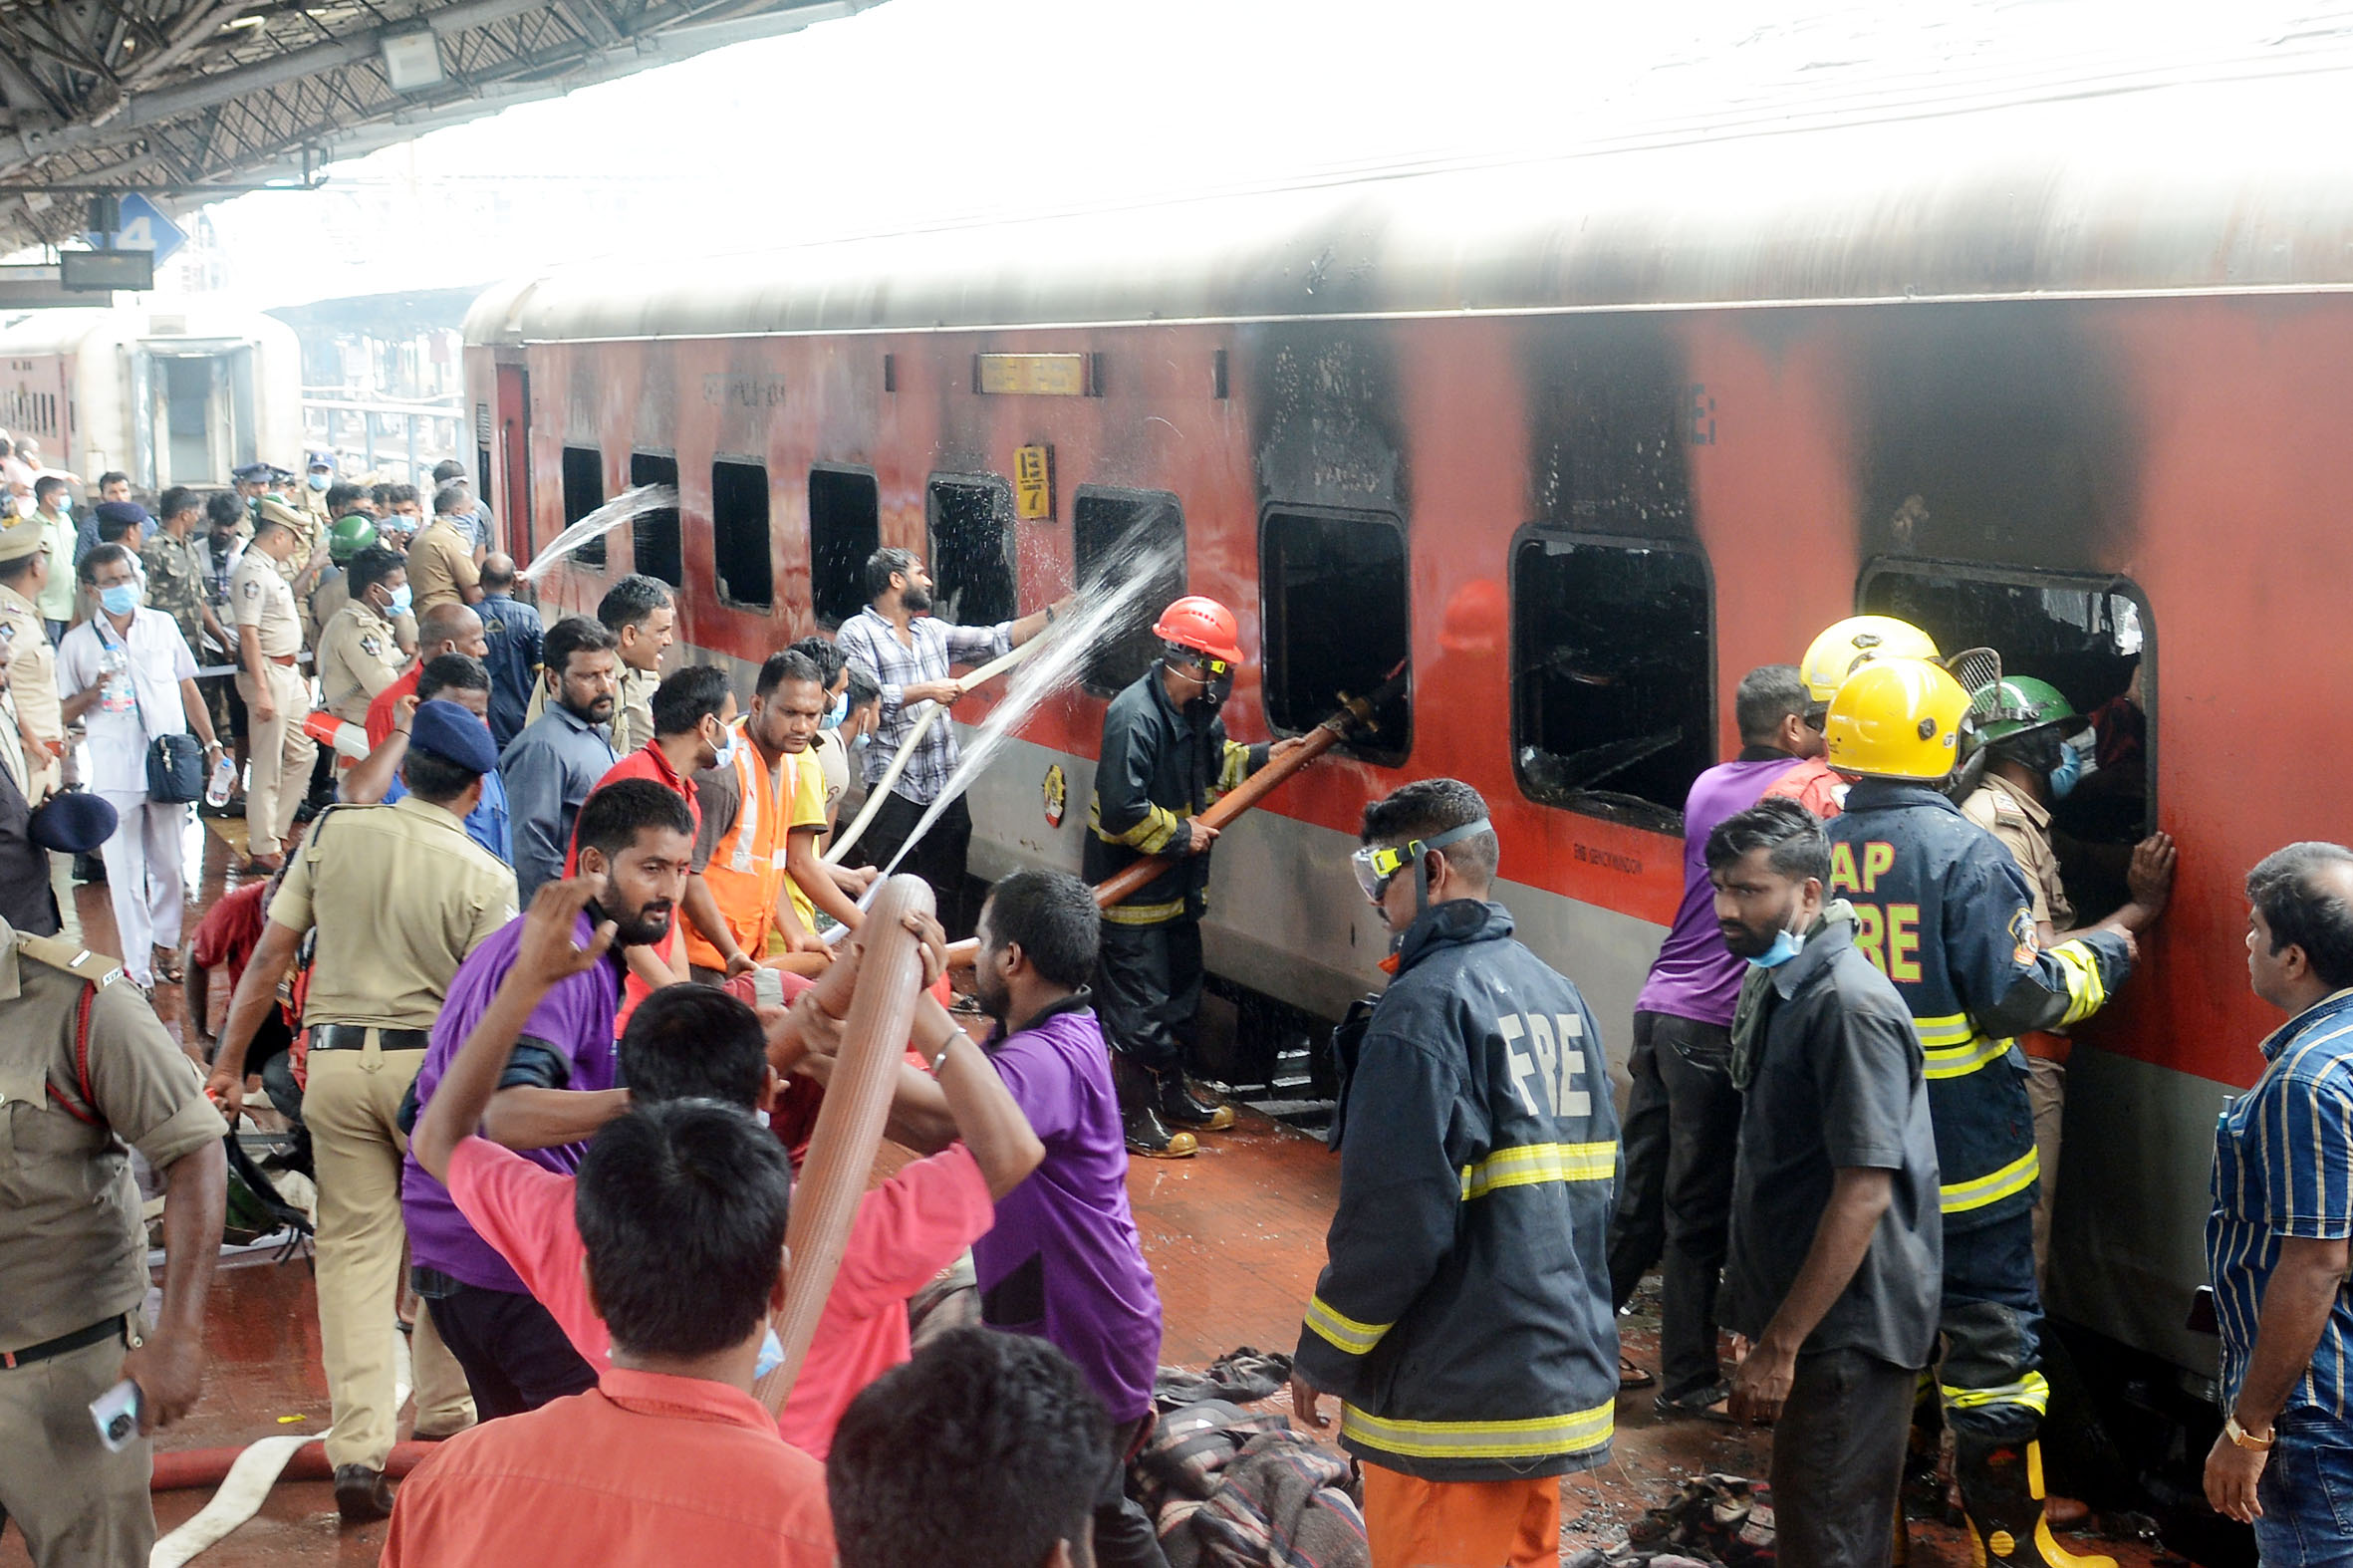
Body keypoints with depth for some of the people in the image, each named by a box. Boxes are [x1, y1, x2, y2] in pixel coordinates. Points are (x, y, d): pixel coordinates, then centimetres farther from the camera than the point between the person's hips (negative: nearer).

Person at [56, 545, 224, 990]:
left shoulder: (162, 625, 8)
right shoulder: (77, 642, 2)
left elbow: (187, 687, 15)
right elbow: (63, 712, 5)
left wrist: (210, 741, 9)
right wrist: (96, 691, -15)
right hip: (114, 767, -2)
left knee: (171, 865, 8)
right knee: (124, 871, 0)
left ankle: (165, 944, 27)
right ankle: (137, 965, 6)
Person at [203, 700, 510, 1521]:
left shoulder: (335, 831, -1)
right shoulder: (483, 877, -9)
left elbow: (272, 951, 0)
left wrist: (228, 1062, 7)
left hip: (337, 1056, 2)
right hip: (432, 1062, -2)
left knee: (353, 1244, 4)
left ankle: (358, 1448, -1)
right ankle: (443, 1409, 29)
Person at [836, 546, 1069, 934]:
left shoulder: (932, 631, 17)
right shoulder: (858, 633, -2)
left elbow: (996, 640, 16)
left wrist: (1060, 610, 12)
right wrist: (927, 691, -15)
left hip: (946, 786, 6)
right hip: (895, 789, -6)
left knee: (947, 896, 10)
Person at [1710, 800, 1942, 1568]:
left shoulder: (1849, 1004, -19)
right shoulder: (1775, 991, 10)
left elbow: (1864, 1192, -23)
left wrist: (1780, 1345, -22)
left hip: (1848, 1330, -9)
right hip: (1807, 1322, 9)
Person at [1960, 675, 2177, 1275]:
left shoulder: (2021, 819, 19)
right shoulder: (1999, 824, -15)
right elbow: (2040, 964, -21)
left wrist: (2138, 897, 9)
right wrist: (2141, 907, -13)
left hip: (2031, 1059, 10)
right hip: (2021, 1062, -10)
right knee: (2021, 1232, -4)